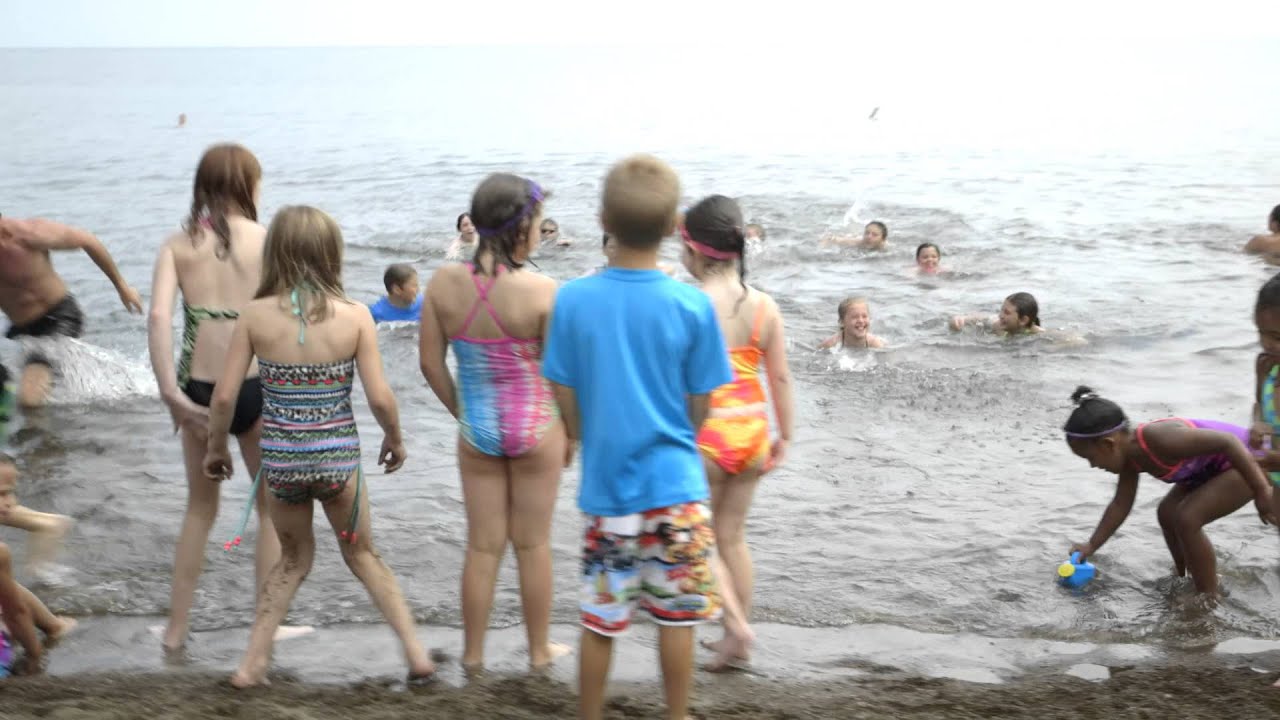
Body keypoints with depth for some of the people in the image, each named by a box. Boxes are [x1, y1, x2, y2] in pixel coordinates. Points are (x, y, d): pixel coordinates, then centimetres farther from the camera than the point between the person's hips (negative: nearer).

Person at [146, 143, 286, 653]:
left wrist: (169, 392, -11)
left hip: (198, 390, 3)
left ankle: (176, 629, 26)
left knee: (200, 509, 22)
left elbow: (159, 316, -11)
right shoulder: (267, 240, -4)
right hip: (255, 387, -3)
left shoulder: (179, 244, 3)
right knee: (272, 508, 16)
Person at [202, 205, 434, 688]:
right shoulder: (355, 316, -9)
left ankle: (253, 662, 20)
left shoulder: (255, 315, -7)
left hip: (280, 460, 1)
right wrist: (395, 439, 10)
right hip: (338, 458, -1)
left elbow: (224, 396, -6)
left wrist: (216, 447, 11)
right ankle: (416, 651, 18)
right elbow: (380, 398, -10)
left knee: (293, 558, 24)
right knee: (362, 555, 22)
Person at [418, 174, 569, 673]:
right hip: (535, 429, -3)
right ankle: (540, 650, 29)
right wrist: (570, 432, 3)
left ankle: (473, 652, 27)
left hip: (477, 431, 3)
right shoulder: (542, 293, -21)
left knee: (483, 546, 16)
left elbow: (430, 363, -3)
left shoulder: (444, 283, -11)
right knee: (533, 545, 14)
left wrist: (461, 412, 12)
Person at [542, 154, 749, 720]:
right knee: (677, 615, 11)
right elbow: (700, 407, -2)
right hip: (675, 485, -1)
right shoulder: (692, 305, -10)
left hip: (605, 486, 1)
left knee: (600, 620, 11)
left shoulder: (572, 300, -8)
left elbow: (566, 399, 0)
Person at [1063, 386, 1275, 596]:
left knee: (1187, 520, -17)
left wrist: (1262, 492, -30)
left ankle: (1209, 597, -3)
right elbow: (1121, 504, 10)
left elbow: (1228, 442, -32)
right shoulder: (1129, 454, -5)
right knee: (1167, 513, 12)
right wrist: (1091, 546, 11)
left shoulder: (1160, 439, -34)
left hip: (1246, 461, -9)